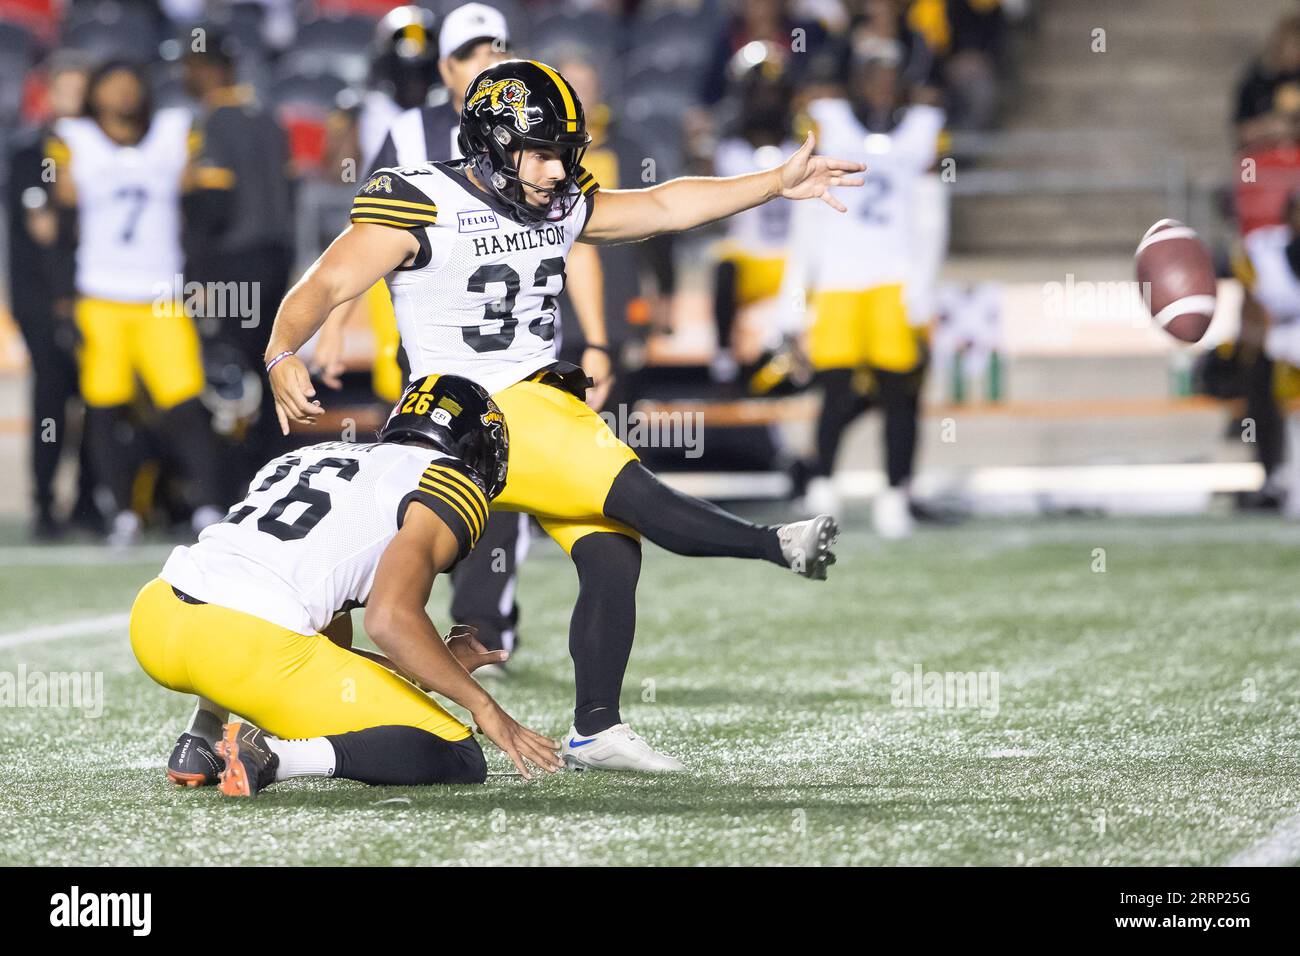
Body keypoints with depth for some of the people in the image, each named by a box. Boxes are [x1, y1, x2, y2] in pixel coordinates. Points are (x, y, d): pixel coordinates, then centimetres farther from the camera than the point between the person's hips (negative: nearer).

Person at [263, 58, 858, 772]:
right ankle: (778, 546, -10)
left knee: (613, 554, -3)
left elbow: (662, 206, 14)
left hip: (549, 404, 8)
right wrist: (282, 358, -33)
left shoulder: (560, 207, 9)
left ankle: (595, 731, 7)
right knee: (631, 494, -20)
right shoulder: (422, 207, -12)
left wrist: (778, 184, 9)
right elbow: (325, 287, -16)